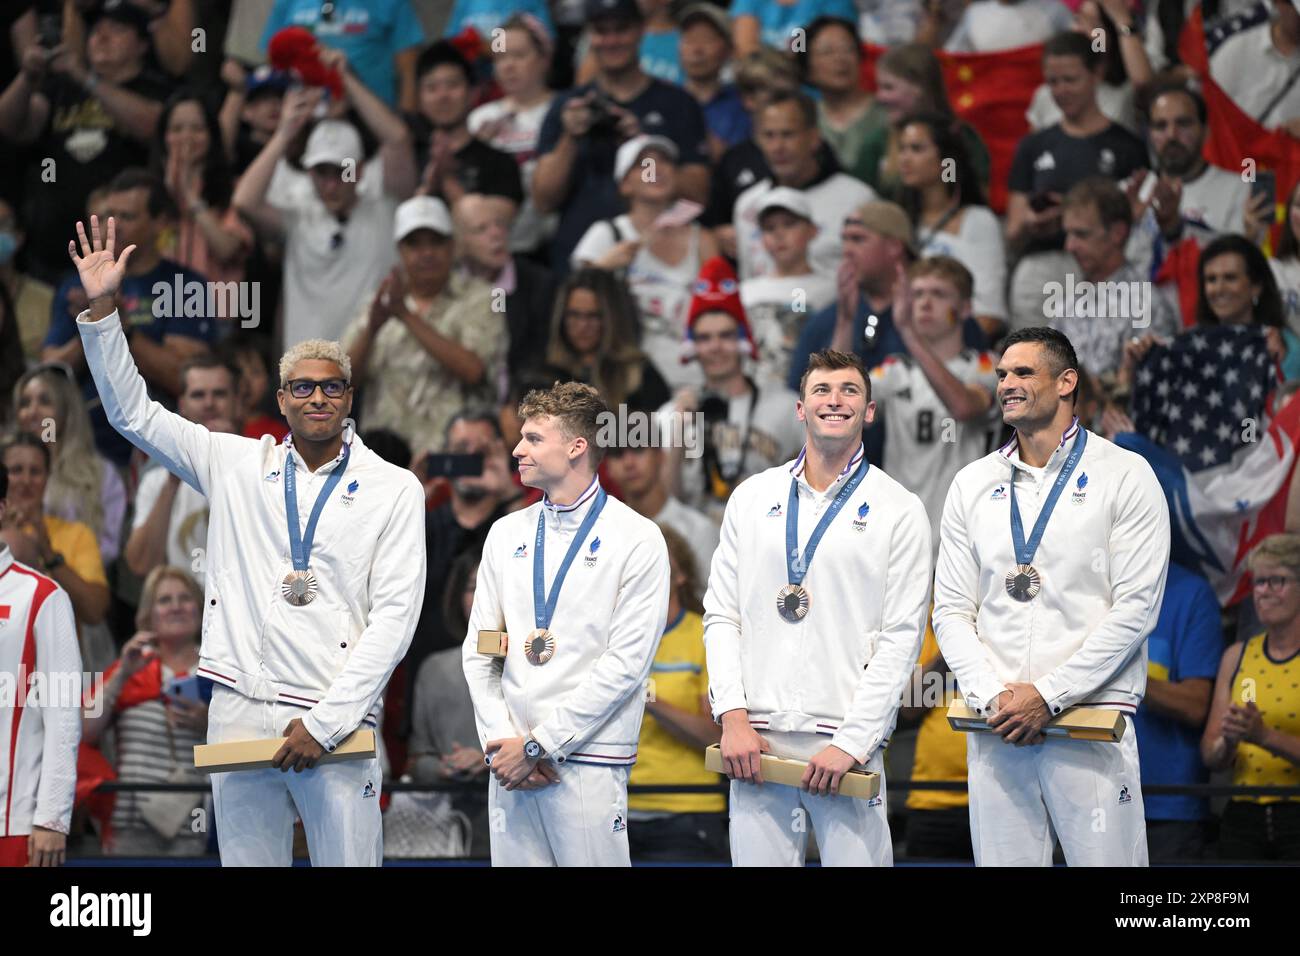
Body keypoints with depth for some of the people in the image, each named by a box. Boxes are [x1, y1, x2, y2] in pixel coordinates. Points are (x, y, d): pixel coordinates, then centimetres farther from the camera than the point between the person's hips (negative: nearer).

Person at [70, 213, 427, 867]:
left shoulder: (394, 490, 4)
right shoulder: (235, 466, 13)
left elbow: (394, 616, -2)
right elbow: (132, 412, 15)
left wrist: (324, 722, -9)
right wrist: (102, 308, 5)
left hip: (334, 721, -2)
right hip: (240, 712, 2)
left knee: (349, 861, -7)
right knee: (247, 865, 4)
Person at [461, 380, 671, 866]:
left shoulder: (637, 539, -3)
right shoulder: (507, 534, 14)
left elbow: (624, 664, -10)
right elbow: (478, 650, 12)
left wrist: (537, 745, -11)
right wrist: (500, 742, -3)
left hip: (587, 762, -5)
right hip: (510, 758, 5)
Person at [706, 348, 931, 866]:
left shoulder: (899, 509, 4)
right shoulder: (753, 497, 13)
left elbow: (900, 639, -2)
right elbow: (721, 615, 11)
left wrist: (851, 742, -10)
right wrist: (733, 717, -2)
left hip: (846, 742, -2)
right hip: (757, 741, 2)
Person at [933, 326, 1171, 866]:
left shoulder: (1124, 475, 1)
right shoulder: (973, 485, 13)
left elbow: (1136, 607, -6)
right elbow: (952, 611, 10)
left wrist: (1049, 695, -12)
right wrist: (991, 697, -7)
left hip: (1090, 724, -3)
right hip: (996, 727, 3)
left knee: (1105, 859, -8)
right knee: (1003, 861, 4)